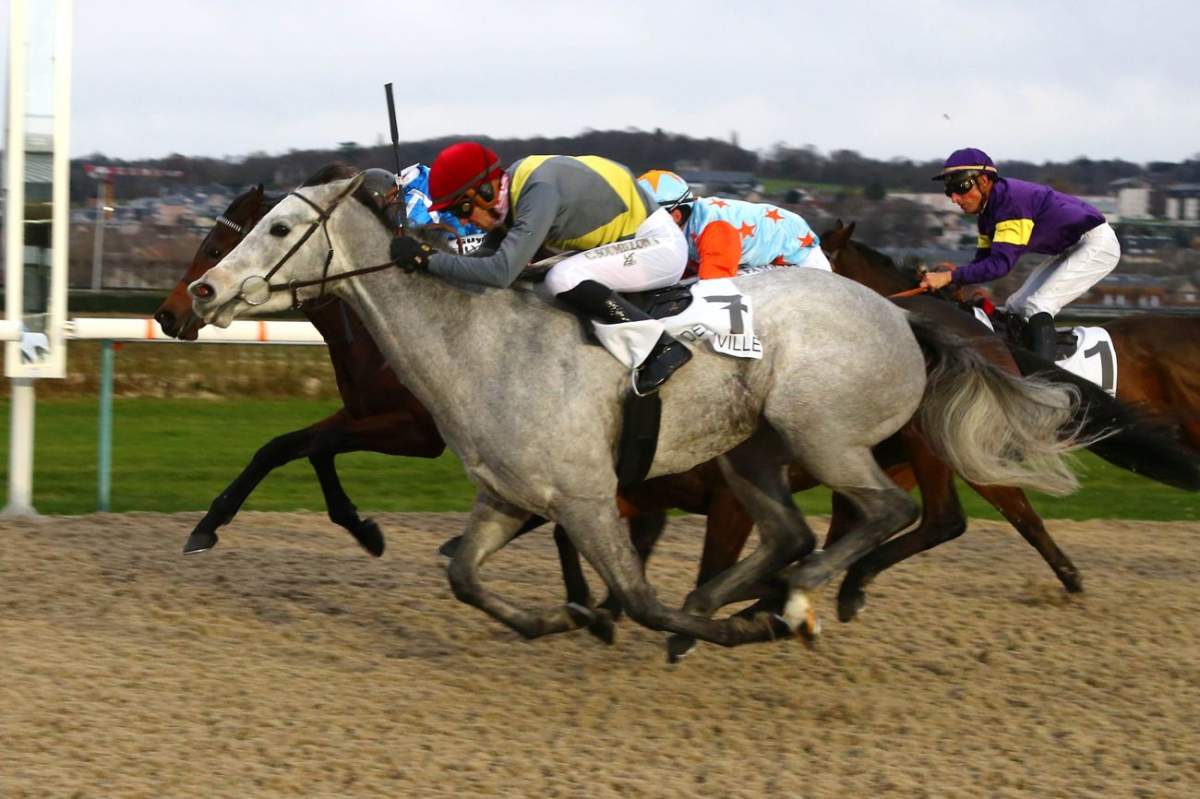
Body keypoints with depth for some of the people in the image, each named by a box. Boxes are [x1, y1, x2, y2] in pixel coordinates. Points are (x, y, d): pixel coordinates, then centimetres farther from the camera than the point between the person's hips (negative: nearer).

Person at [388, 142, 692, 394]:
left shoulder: (539, 193, -27)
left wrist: (427, 259, -28)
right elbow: (487, 257, 10)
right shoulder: (512, 190, 1)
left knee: (563, 279, -26)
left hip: (659, 243, -10)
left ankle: (663, 348, -20)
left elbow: (501, 271, -34)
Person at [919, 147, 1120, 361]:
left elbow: (1001, 263, -34)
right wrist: (958, 274, -12)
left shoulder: (1012, 199, -28)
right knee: (1015, 308, 9)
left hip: (1096, 244, -11)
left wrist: (951, 277, -36)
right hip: (1069, 250, 11)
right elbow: (985, 259, 7)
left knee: (1037, 306, -22)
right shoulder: (989, 209, 2)